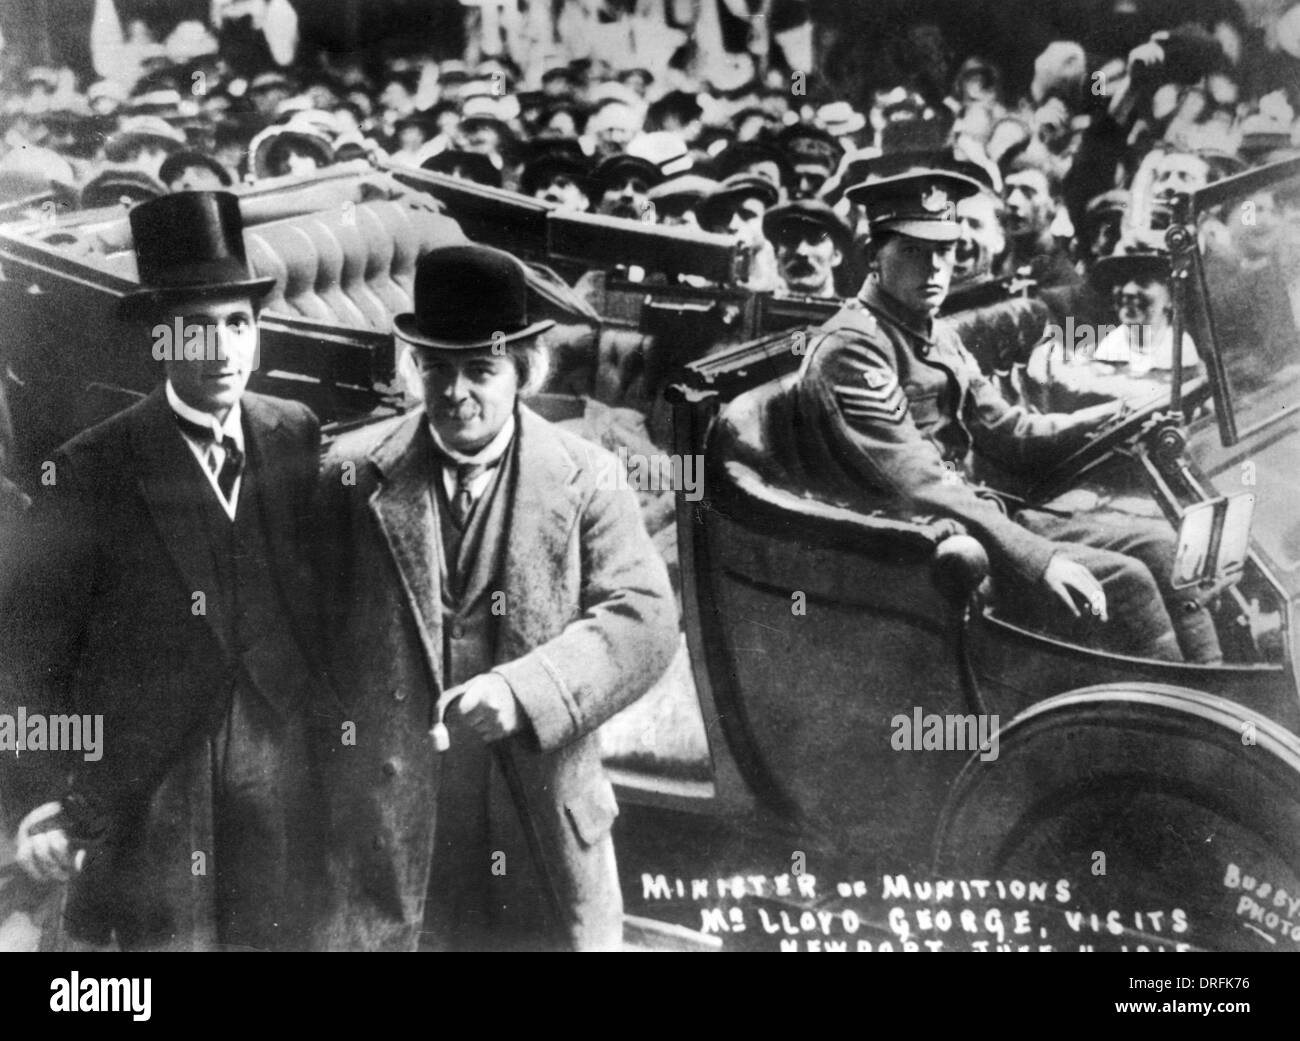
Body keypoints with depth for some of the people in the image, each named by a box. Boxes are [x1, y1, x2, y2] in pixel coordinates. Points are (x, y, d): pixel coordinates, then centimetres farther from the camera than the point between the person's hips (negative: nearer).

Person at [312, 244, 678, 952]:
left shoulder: (584, 478, 0)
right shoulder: (351, 474, 1)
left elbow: (644, 618, -10)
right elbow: (312, 627, 2)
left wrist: (524, 692, -24)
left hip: (540, 832, 0)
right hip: (381, 831, 0)